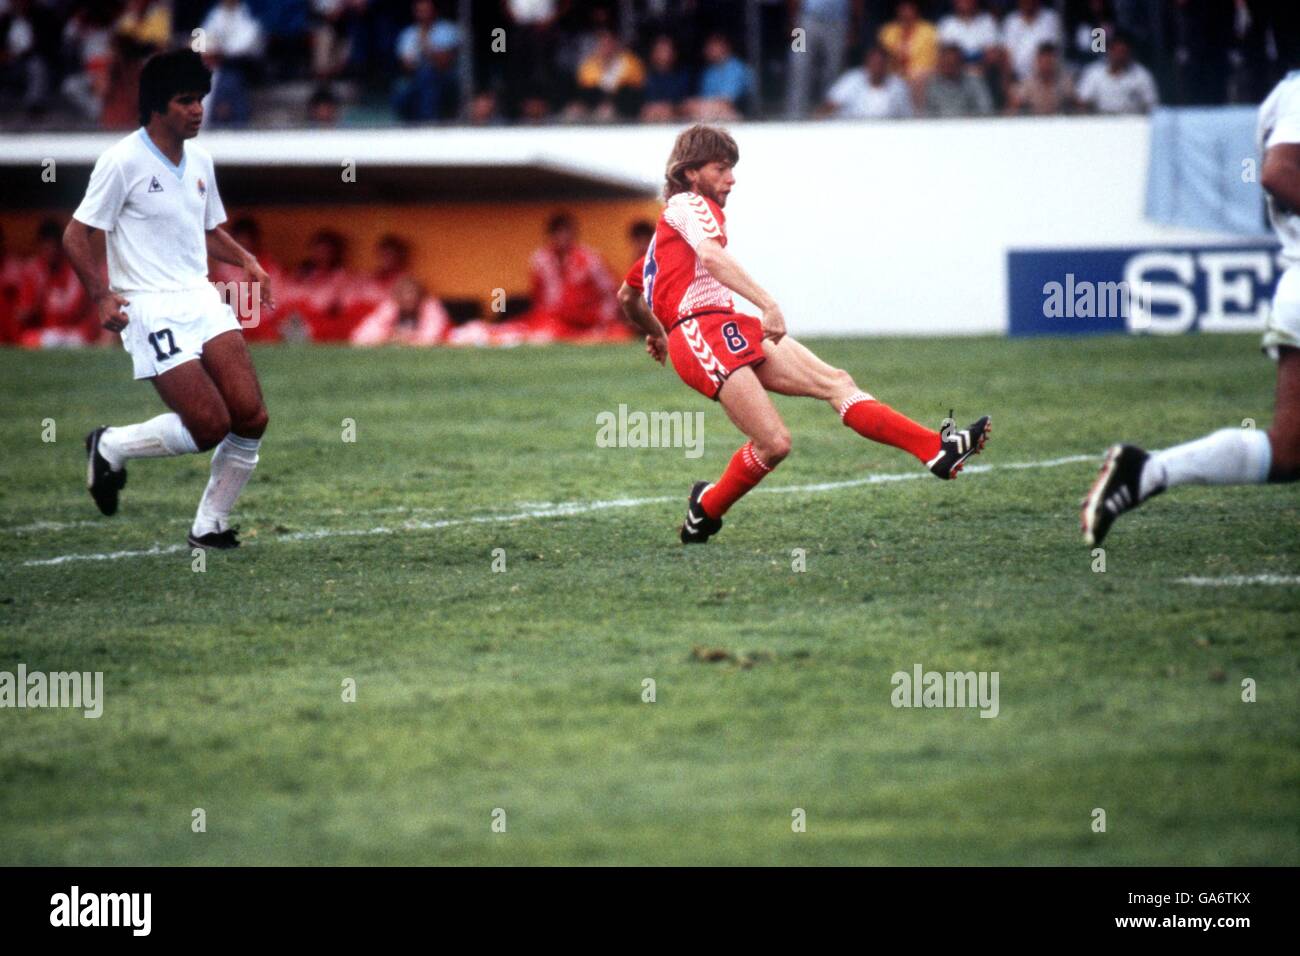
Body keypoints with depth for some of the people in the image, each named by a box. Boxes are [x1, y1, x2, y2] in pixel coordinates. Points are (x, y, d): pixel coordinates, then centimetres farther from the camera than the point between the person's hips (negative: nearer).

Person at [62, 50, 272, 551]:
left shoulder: (199, 160, 12)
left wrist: (246, 261, 9)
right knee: (210, 425, -15)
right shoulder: (123, 161, -9)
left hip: (202, 300, 7)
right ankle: (111, 446, 11)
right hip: (150, 309, -7)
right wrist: (102, 297, -19)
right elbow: (76, 236, -8)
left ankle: (210, 526, 8)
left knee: (250, 417, -8)